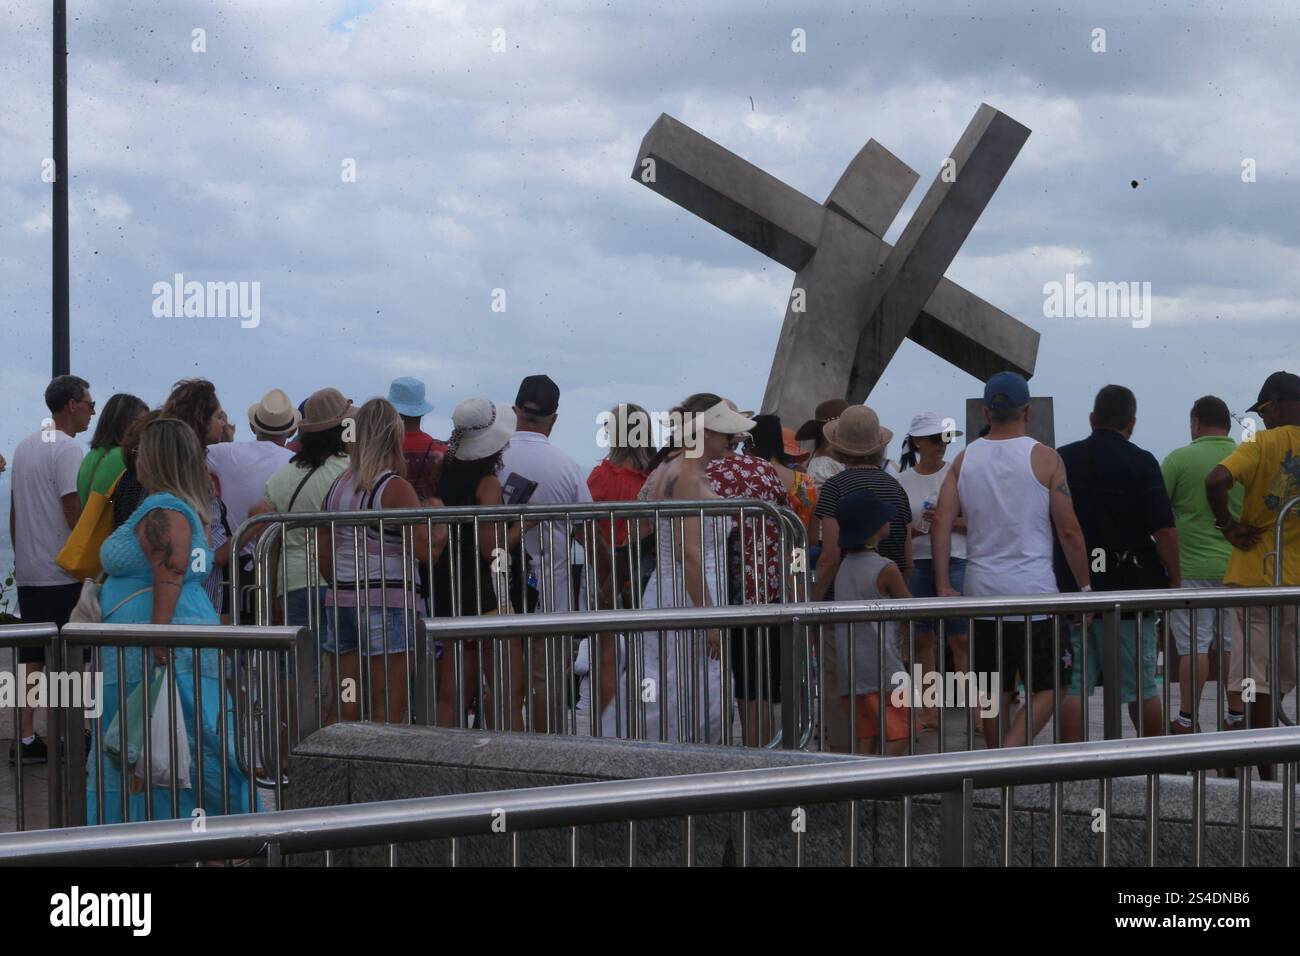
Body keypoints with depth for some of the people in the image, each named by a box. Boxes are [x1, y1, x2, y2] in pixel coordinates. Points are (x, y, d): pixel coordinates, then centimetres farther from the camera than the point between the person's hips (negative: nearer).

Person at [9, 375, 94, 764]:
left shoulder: (25, 447, 14)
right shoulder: (67, 450, -13)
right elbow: (74, 510, -18)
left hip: (27, 571, 8)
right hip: (62, 574, -8)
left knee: (31, 659, 8)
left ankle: (25, 739, 7)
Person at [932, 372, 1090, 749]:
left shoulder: (964, 459, 7)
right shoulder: (1044, 457, -4)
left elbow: (941, 524, -2)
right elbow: (1069, 531, -6)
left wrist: (943, 586, 0)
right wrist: (1085, 586, 3)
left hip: (982, 594, 4)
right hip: (1034, 594, -4)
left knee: (993, 694, 12)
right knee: (1046, 689, 4)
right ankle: (1011, 754, -15)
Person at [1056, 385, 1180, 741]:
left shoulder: (1061, 459, 5)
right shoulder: (1141, 462, -6)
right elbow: (1163, 530, -11)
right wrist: (1175, 579, 1)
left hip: (1071, 589, 2)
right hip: (1128, 589, -2)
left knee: (1073, 687, 3)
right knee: (1141, 686, 8)